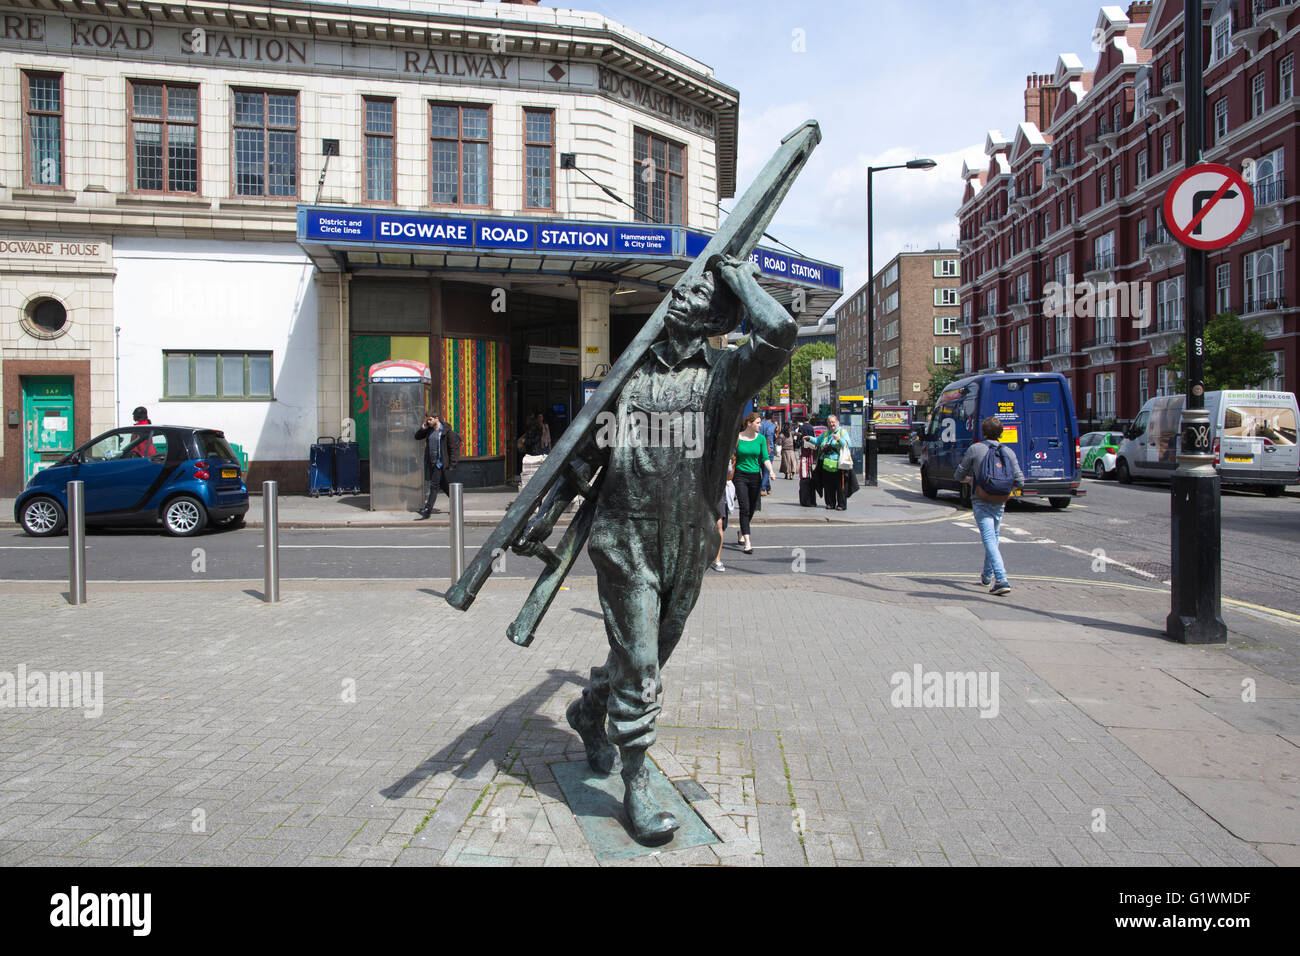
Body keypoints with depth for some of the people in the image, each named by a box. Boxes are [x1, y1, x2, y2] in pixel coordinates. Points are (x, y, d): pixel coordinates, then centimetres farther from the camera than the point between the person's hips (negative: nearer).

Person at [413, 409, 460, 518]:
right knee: (443, 485, 16)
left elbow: (453, 447, -10)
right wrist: (423, 428, -4)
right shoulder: (429, 430, 7)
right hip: (431, 462, 7)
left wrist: (452, 464, -12)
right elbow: (417, 437, 16)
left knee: (434, 486, -9)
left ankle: (427, 509, -10)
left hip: (440, 463, -7)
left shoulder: (445, 430, -12)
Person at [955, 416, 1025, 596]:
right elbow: (1020, 482, 0)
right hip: (1000, 503, 4)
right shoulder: (1009, 452, 2)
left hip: (981, 501, -4)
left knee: (989, 540, -11)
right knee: (993, 538, 22)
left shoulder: (975, 449, -6)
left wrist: (970, 479, 23)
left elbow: (959, 476, 1)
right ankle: (987, 575, 35)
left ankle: (1001, 580, -24)